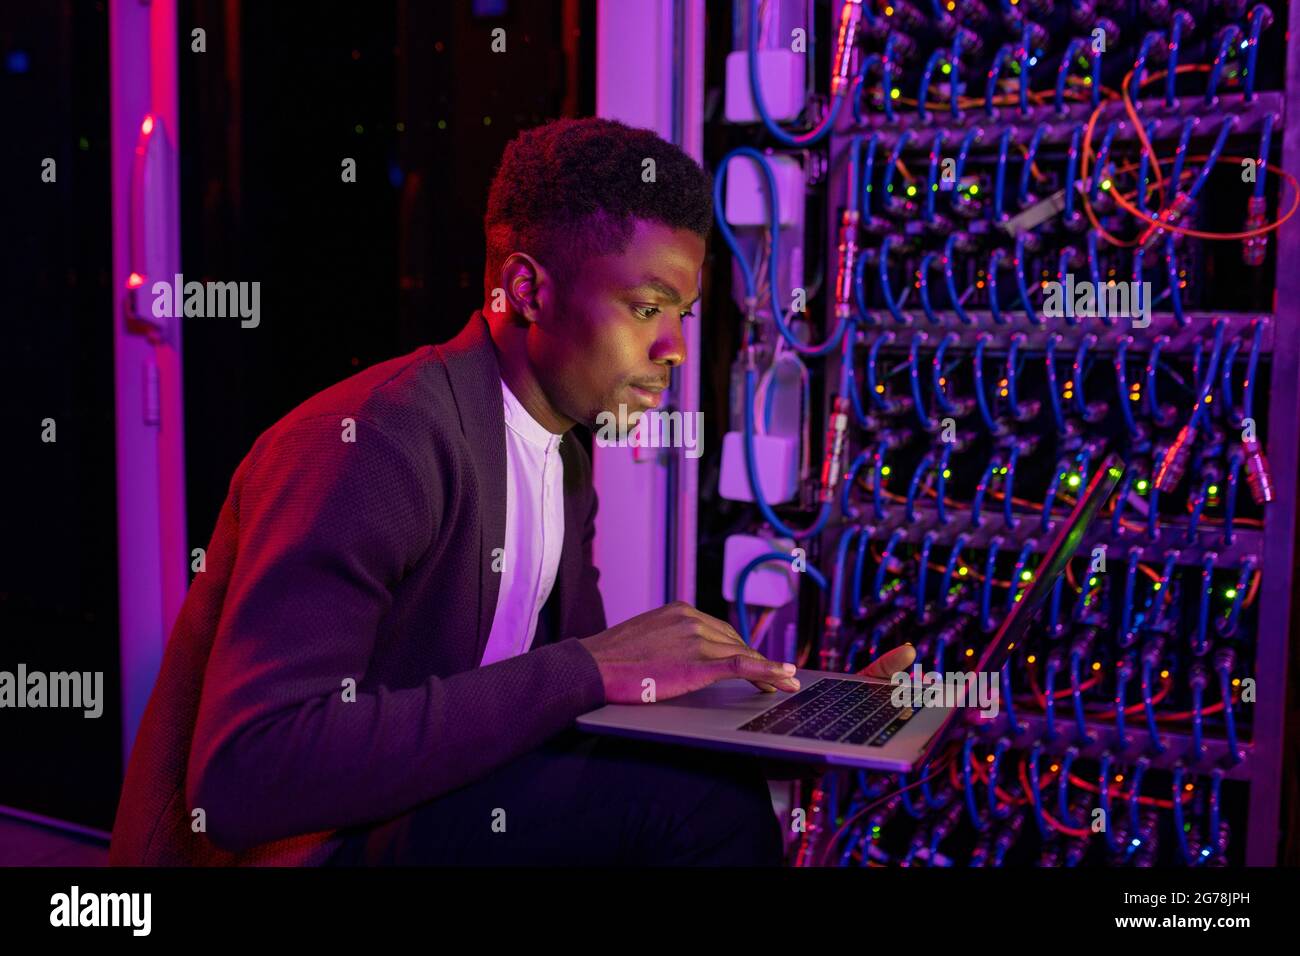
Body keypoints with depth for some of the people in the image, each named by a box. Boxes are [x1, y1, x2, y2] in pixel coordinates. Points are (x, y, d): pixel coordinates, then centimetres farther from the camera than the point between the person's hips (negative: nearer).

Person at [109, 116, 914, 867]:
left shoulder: (563, 455, 5)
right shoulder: (372, 438, -22)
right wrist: (585, 669, -30)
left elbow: (571, 711, 11)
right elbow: (245, 778, -29)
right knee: (698, 798, -21)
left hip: (421, 816, 8)